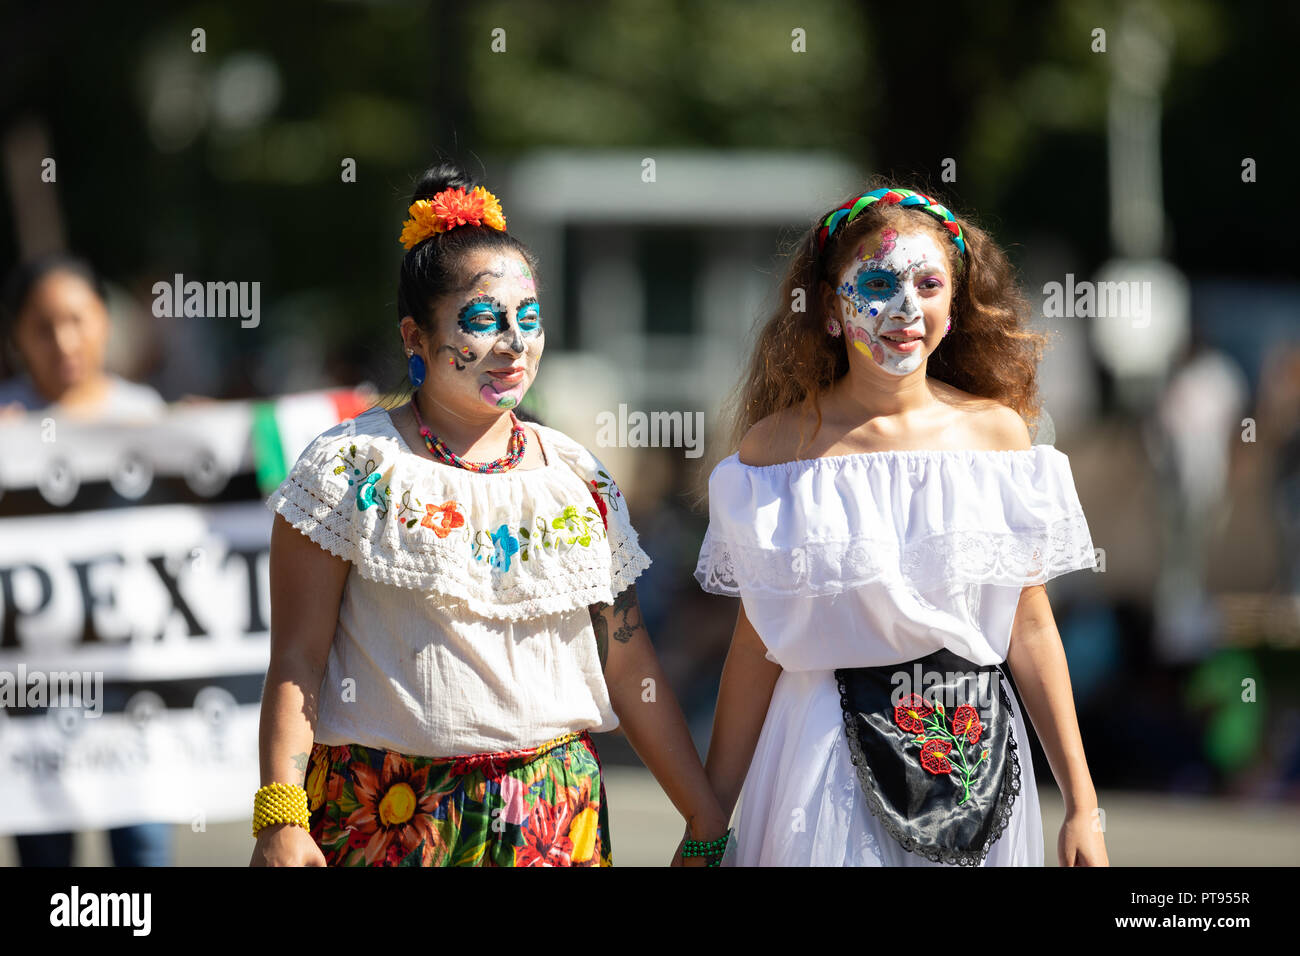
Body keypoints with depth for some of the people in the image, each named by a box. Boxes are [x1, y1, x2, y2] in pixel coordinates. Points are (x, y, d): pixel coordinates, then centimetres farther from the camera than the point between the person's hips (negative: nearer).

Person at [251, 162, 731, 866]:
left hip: (557, 824, 4)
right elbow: (297, 662, -6)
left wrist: (707, 823, 9)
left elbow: (629, 664, 12)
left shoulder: (578, 478, 10)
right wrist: (280, 820, -16)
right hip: (389, 822, -4)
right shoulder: (351, 466, -3)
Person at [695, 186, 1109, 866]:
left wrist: (1081, 807, 2)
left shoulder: (996, 431, 2)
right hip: (828, 755, -2)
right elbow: (756, 643, 0)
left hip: (976, 754, 2)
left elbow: (1031, 628, 3)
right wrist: (709, 818, -2)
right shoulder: (776, 445, -3)